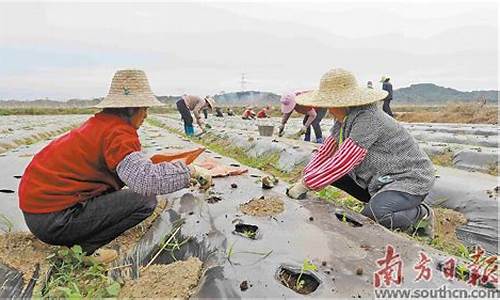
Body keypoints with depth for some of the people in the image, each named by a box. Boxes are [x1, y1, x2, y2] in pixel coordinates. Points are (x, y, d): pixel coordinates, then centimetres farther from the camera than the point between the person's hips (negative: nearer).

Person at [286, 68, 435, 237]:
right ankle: (379, 202, 10)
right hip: (382, 179, 9)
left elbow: (343, 161, -33)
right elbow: (326, 152, 3)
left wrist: (305, 184, -28)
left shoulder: (368, 118, -29)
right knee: (328, 171, -1)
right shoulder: (343, 120, -1)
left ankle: (421, 215, -1)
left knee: (371, 216, -31)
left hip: (411, 179, -9)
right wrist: (304, 178, -8)